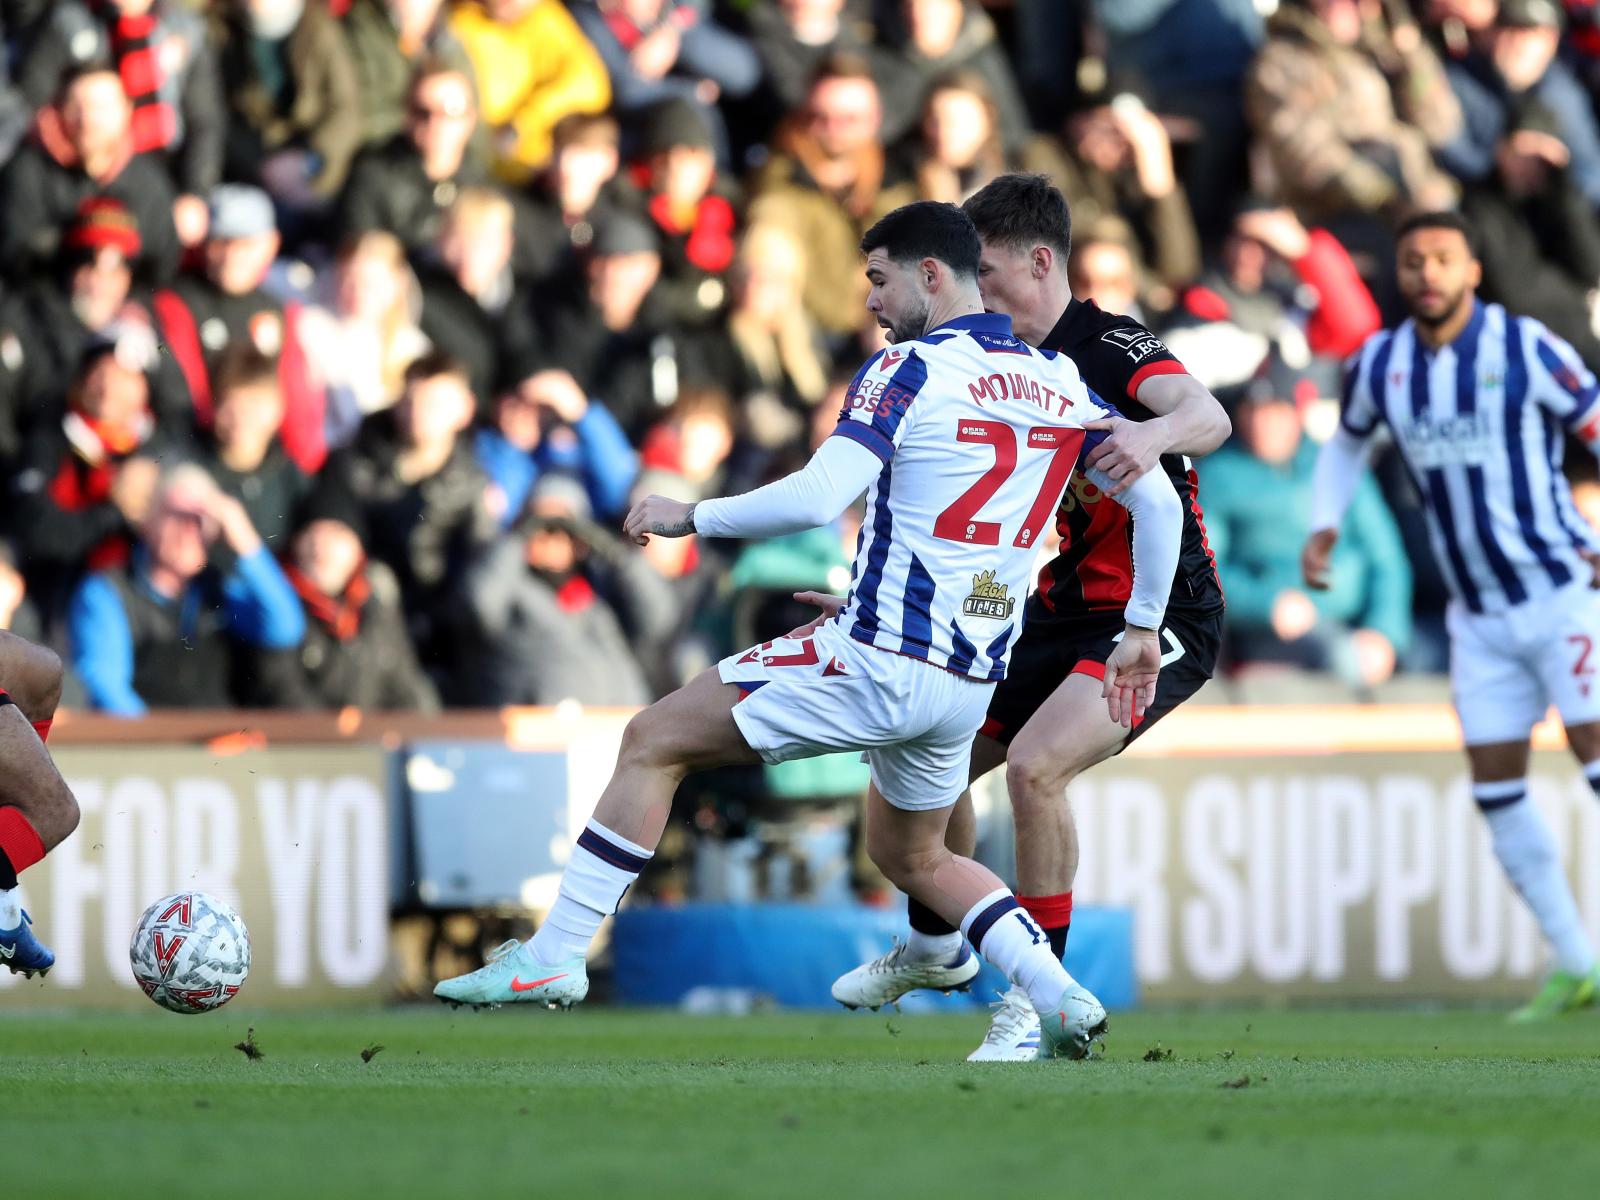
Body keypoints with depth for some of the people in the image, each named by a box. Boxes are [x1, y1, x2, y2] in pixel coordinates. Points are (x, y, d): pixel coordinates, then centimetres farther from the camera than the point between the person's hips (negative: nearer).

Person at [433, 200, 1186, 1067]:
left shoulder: (909, 370, -11)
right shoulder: (1059, 381, 9)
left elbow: (815, 499, -22)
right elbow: (1157, 499, 12)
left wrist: (689, 516, -9)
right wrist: (1142, 630, 21)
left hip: (877, 659, -7)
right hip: (969, 684, 7)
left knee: (653, 742, 4)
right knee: (911, 858, 30)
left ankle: (554, 957, -1)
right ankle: (1063, 1001, 12)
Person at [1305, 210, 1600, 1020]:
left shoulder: (1525, 348, -12)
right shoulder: (1379, 366, 2)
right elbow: (1347, 443, 22)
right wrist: (1323, 526, 7)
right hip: (1478, 614, 5)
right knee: (1496, 792, 2)